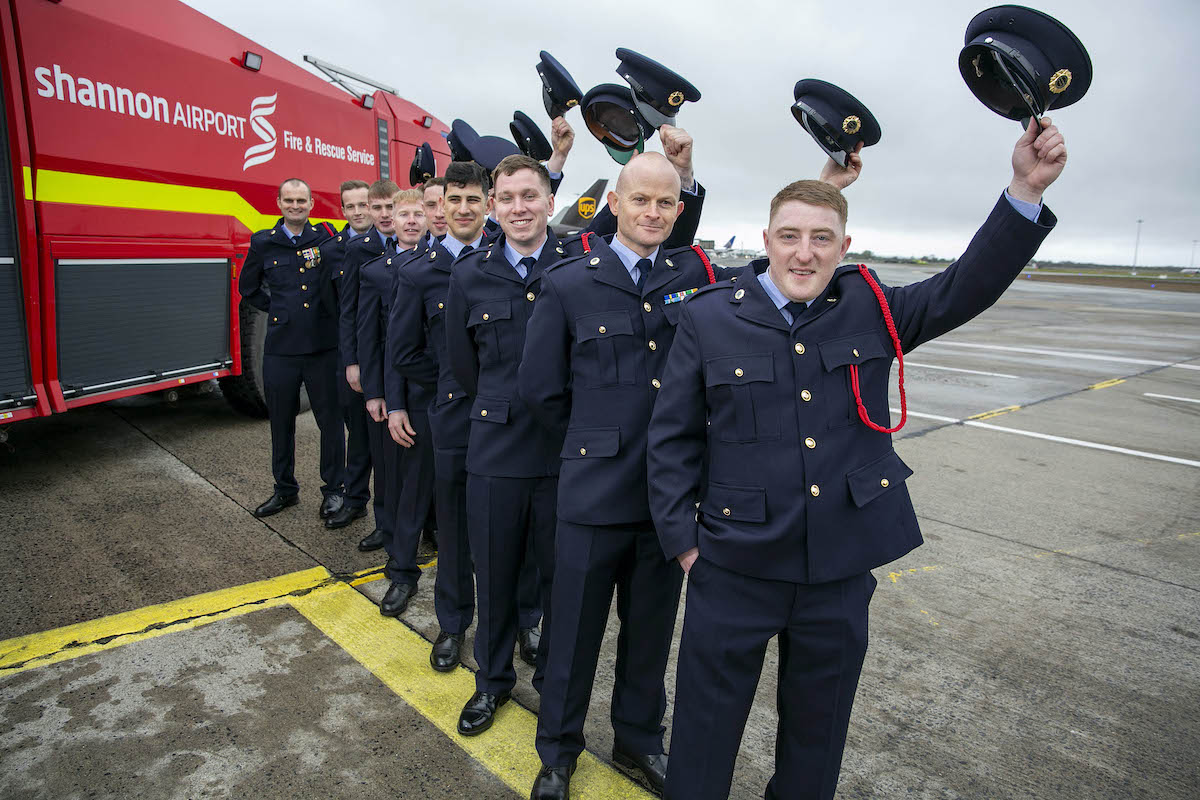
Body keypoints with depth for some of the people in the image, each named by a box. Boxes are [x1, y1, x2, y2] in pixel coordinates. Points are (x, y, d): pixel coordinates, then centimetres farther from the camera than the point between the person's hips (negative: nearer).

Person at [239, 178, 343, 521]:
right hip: (280, 348, 2)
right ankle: (285, 489, 29)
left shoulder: (327, 237, 2)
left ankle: (333, 489, 19)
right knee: (281, 422, 13)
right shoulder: (263, 243, 6)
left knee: (330, 419, 4)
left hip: (323, 347, -2)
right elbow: (248, 287, 18)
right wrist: (278, 310, 10)